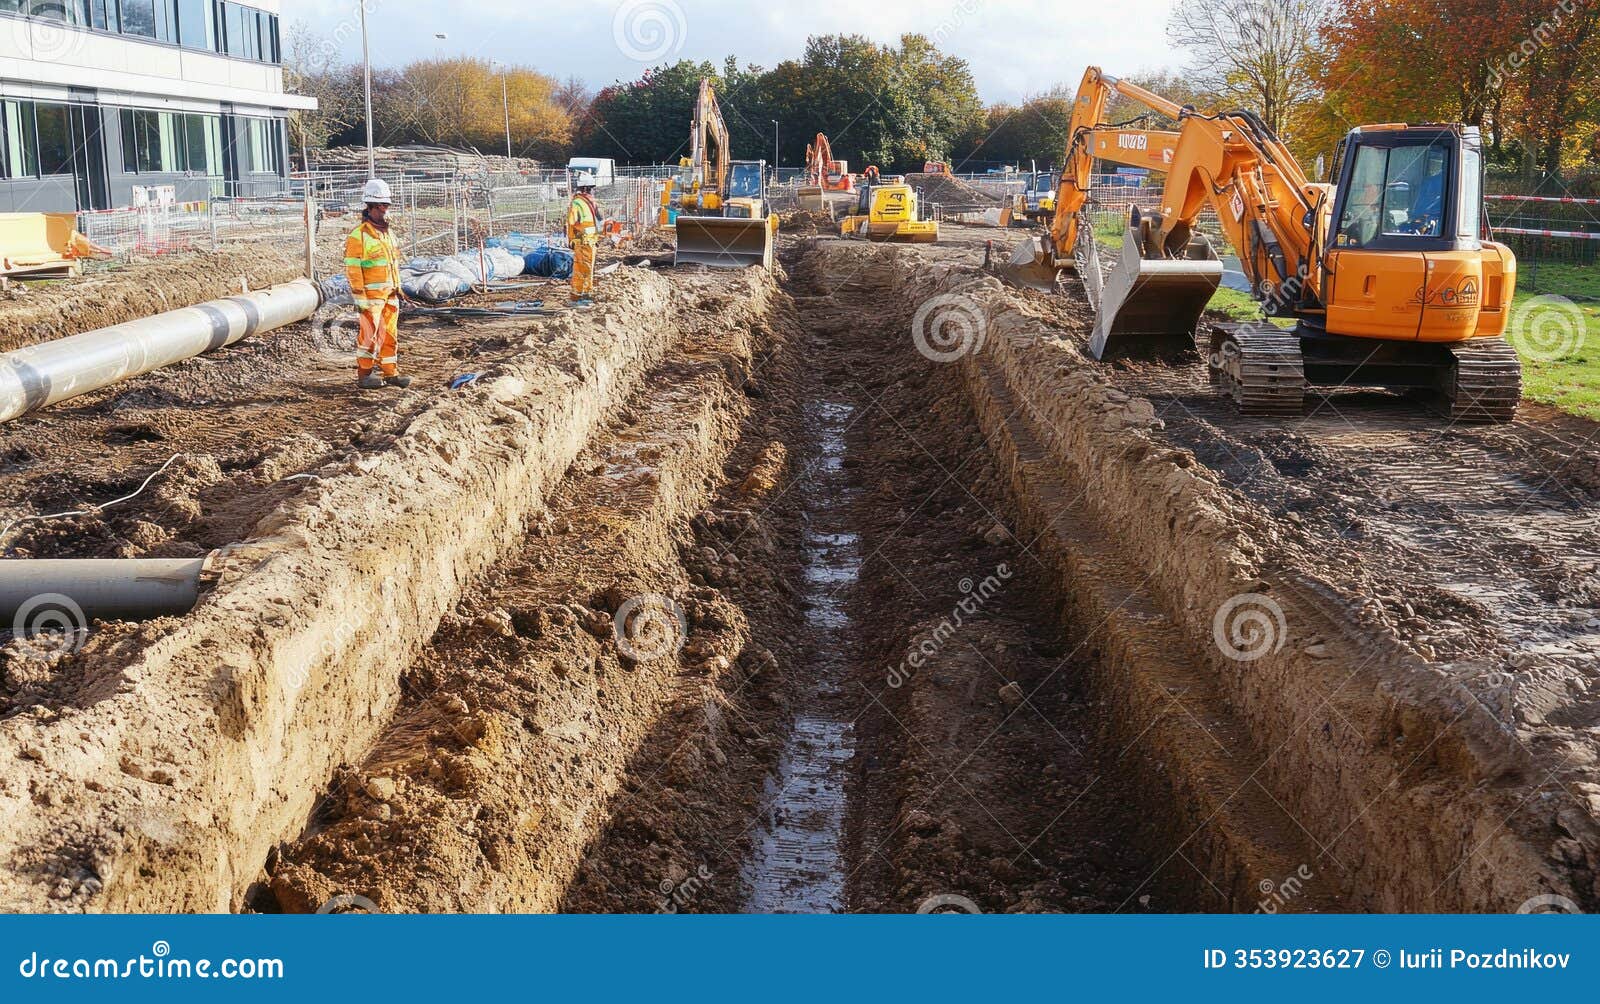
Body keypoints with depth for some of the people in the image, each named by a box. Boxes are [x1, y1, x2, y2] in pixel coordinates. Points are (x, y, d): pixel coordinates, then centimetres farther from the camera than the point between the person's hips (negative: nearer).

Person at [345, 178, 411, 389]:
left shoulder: (388, 233, 15)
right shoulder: (358, 235, -10)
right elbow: (352, 268, -13)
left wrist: (397, 289, 18)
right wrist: (359, 297, -17)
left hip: (390, 294, 7)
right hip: (371, 294, -7)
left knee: (390, 334, 9)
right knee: (369, 335, -4)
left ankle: (391, 373, 16)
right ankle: (363, 376, 4)